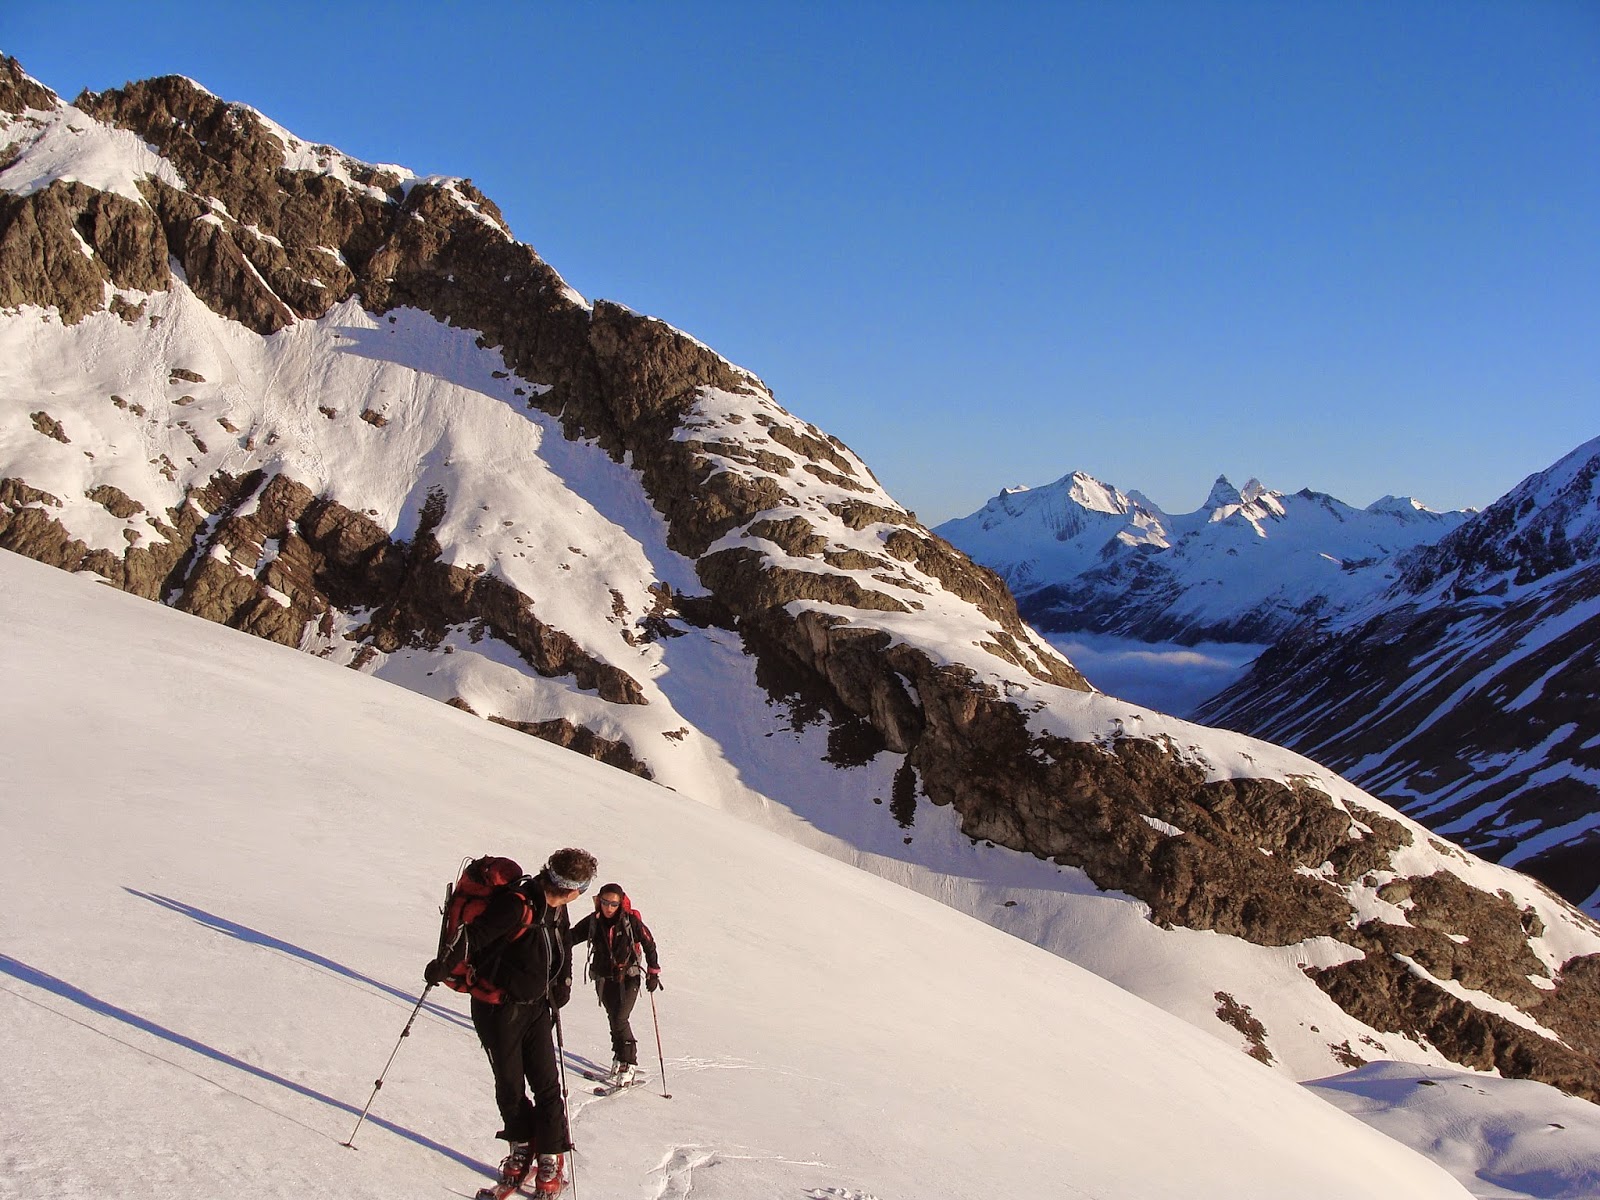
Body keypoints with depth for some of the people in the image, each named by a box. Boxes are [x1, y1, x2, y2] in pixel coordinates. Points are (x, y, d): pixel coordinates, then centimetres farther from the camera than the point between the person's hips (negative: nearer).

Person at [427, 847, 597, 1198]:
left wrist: (563, 982, 10)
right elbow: (477, 934, -24)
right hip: (498, 1008, -6)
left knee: (547, 1083, 2)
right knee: (510, 1085, 5)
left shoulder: (557, 908, 2)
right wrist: (445, 965, -23)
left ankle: (550, 1158, 11)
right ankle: (521, 1147, 27)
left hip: (536, 1006, 6)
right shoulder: (518, 905, -25)